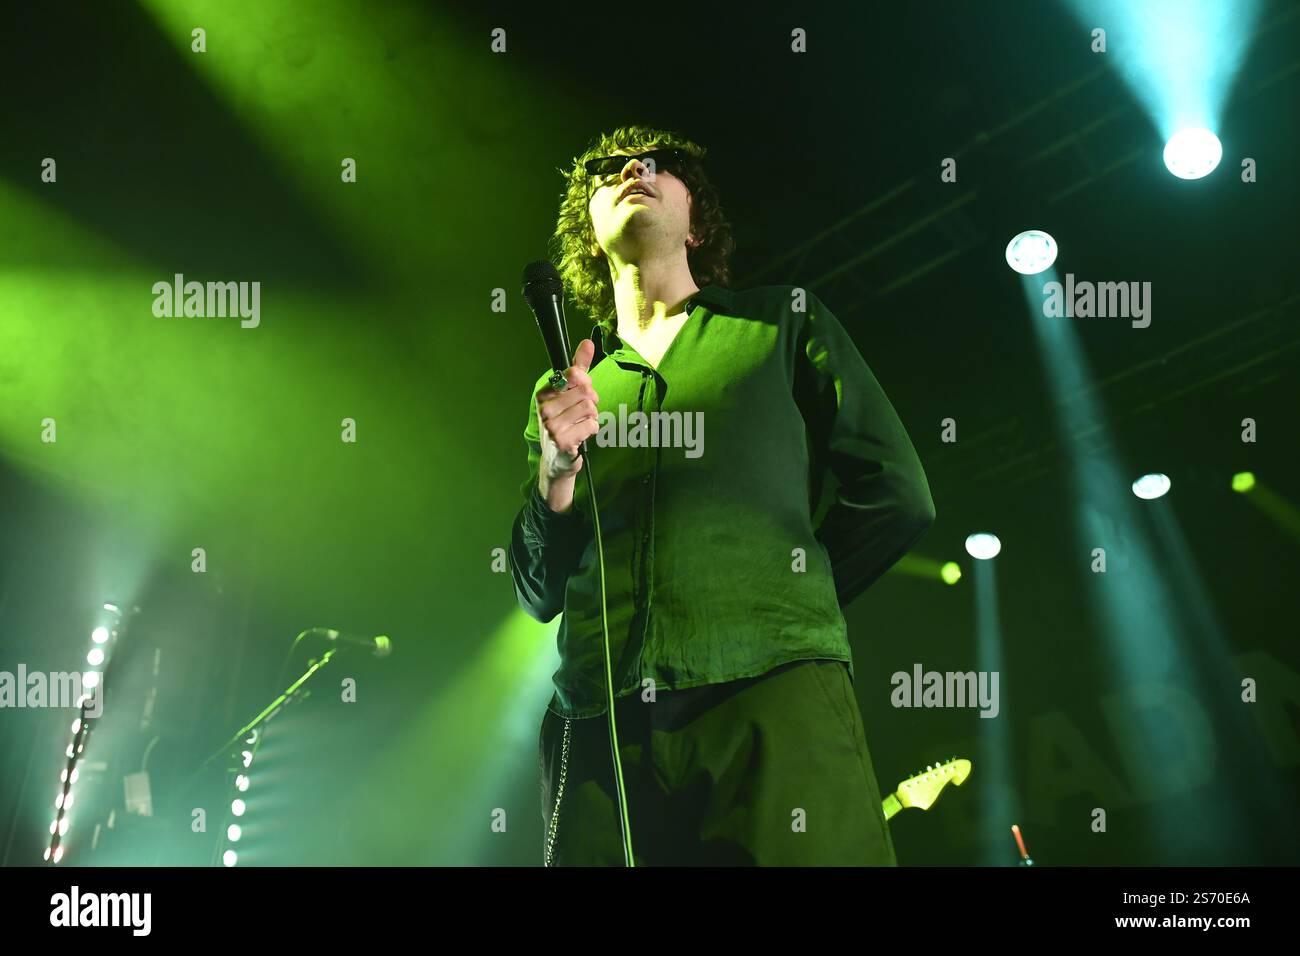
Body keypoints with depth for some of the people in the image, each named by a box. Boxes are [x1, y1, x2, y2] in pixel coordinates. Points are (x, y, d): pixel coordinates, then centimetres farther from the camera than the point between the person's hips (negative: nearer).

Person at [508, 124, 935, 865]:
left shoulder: (783, 324, 14)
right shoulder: (564, 392, 21)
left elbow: (895, 497, 8)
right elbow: (542, 594, 16)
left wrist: (774, 604, 11)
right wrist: (556, 471, -2)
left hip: (775, 690, -2)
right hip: (600, 721, 3)